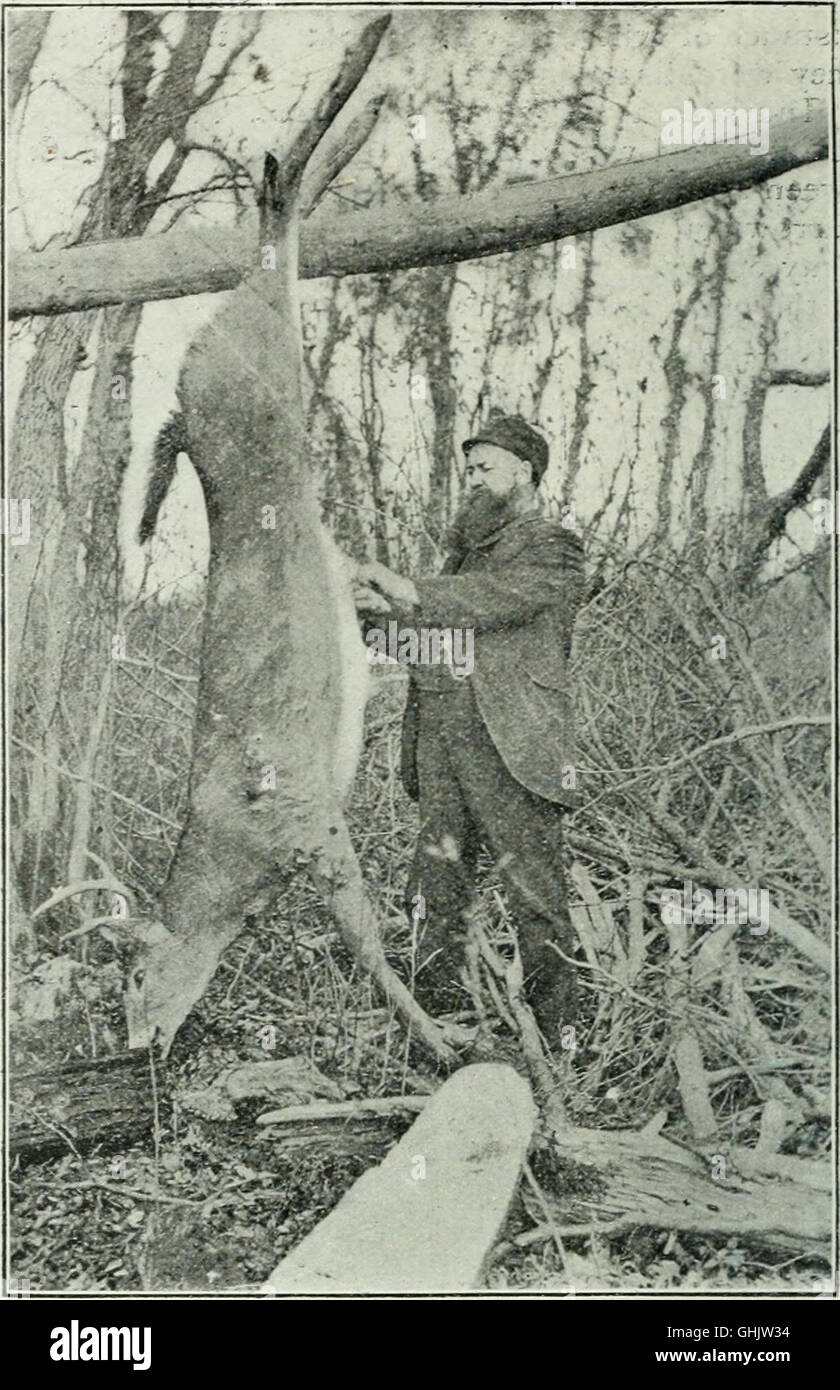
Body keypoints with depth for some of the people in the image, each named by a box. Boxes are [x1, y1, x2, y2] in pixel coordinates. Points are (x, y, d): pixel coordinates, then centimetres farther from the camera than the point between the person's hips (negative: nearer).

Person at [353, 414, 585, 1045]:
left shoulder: (554, 548, 2)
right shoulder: (466, 546, 25)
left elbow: (497, 597, -16)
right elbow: (436, 623, 20)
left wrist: (408, 593, -22)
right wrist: (388, 606, -1)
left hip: (511, 743, -7)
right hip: (438, 737, 7)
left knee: (536, 897, -5)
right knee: (436, 895, 8)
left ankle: (558, 1037, 3)